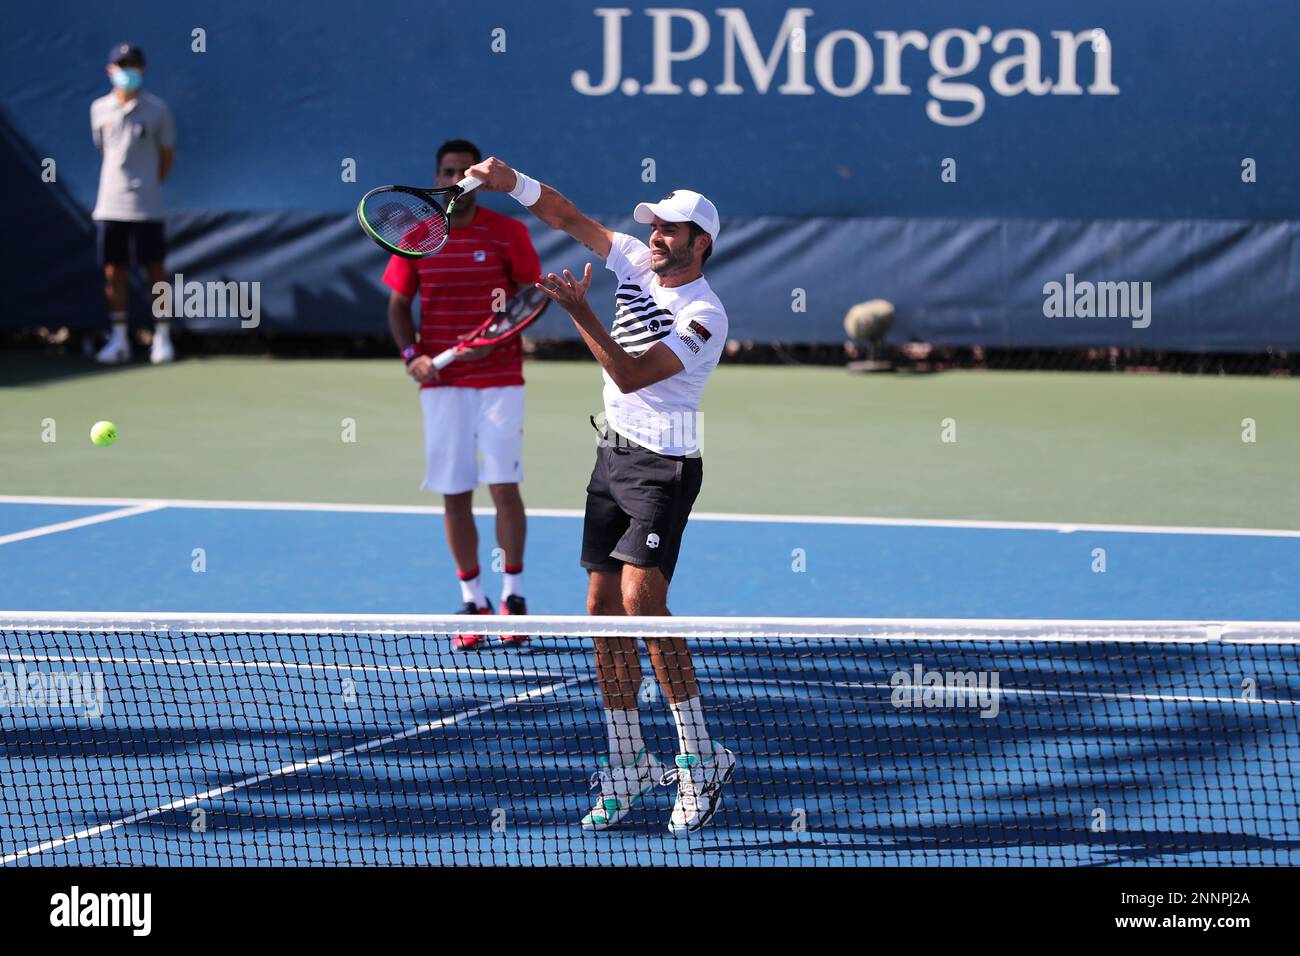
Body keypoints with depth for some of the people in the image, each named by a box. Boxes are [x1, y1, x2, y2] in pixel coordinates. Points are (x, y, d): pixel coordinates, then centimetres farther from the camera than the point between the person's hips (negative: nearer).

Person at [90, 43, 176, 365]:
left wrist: (150, 185, 3)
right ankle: (119, 340, 10)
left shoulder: (156, 109, -2)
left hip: (146, 206, -3)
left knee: (154, 270, 0)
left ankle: (162, 337, 7)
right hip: (109, 204, 3)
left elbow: (167, 154, 6)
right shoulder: (99, 109, 7)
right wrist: (115, 184, 13)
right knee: (113, 271, 3)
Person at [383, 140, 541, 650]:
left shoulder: (509, 233, -1)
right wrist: (412, 354, -6)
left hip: (499, 377, -2)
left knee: (504, 488, -9)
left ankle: (513, 595, 4)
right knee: (455, 496, 2)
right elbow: (398, 306, 11)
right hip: (441, 382, 2)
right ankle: (473, 602, 13)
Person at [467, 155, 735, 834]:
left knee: (641, 597, -21)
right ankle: (626, 768, 11)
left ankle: (700, 759, -15)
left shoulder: (704, 315, -15)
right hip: (613, 453, 8)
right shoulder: (636, 262, 6)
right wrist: (513, 182, -5)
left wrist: (579, 313, -29)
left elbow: (633, 375, -23)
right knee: (603, 606, 4)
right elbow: (568, 218, 10)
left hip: (663, 466, -8)